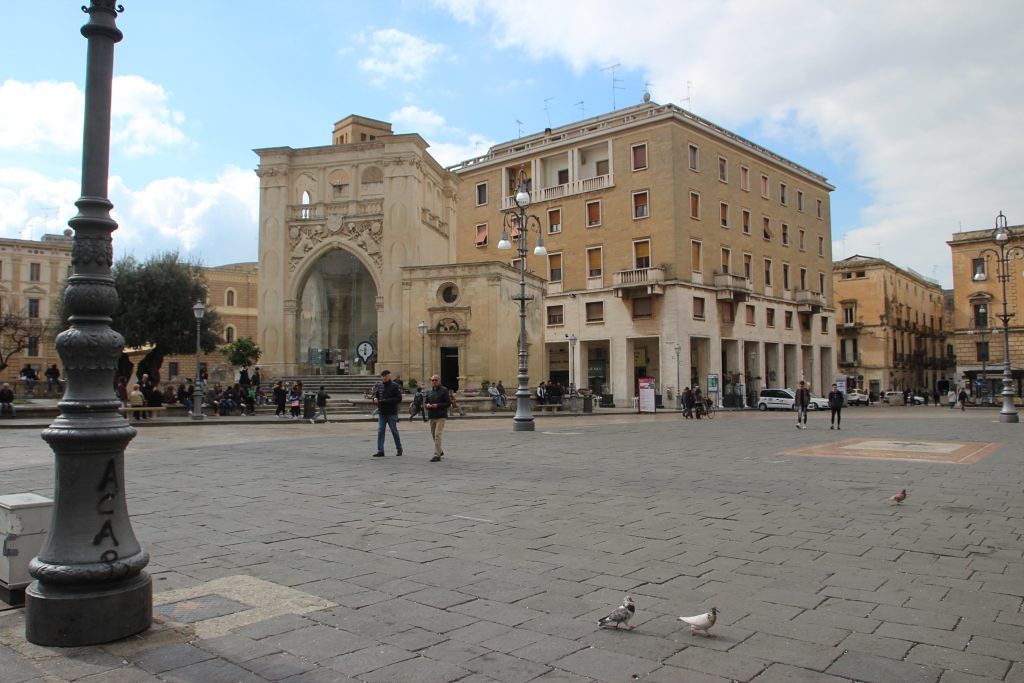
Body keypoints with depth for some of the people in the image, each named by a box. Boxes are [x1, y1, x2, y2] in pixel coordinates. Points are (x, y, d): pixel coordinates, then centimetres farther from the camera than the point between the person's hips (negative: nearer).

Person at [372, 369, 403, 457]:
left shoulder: (394, 386, -7)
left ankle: (399, 449, 22)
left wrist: (387, 401, -21)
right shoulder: (379, 386, 7)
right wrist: (375, 398, -5)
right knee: (380, 431, -2)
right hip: (381, 413, 4)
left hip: (391, 413, -4)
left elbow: (399, 399, -11)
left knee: (394, 431, 7)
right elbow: (375, 393, 19)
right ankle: (380, 451, 1)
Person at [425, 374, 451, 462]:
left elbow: (448, 403, -10)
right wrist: (427, 405, -8)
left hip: (441, 416, -7)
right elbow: (425, 402, 16)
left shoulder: (444, 390, -7)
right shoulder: (429, 392, 11)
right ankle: (440, 451, 36)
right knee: (433, 435, 15)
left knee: (437, 435, -14)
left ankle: (437, 455, -12)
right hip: (432, 417, 7)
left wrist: (437, 405, -20)